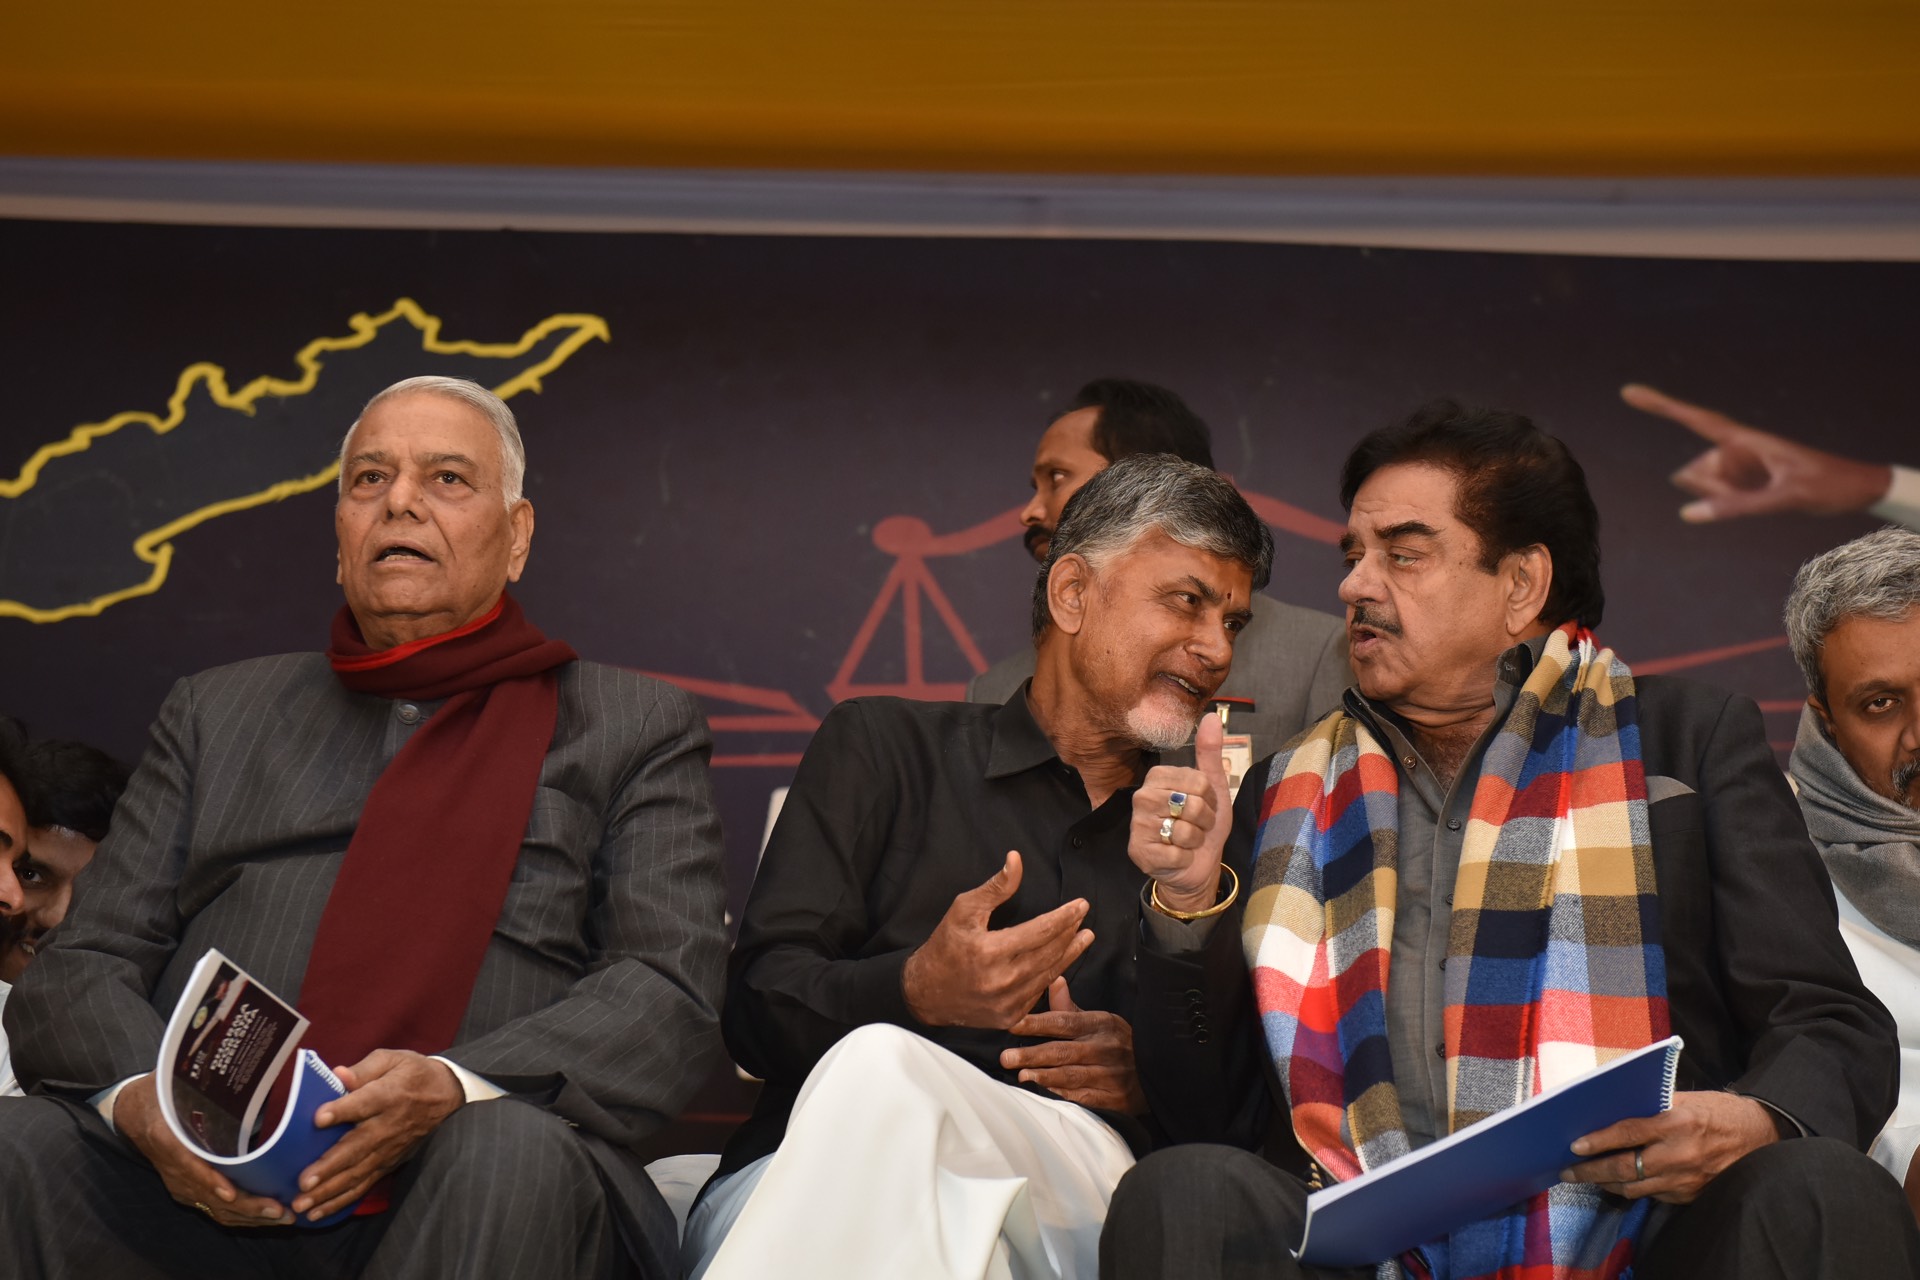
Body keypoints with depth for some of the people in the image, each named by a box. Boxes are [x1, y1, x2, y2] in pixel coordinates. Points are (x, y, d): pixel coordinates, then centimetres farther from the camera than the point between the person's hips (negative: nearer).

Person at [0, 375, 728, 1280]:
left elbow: (670, 990, 2)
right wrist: (139, 1099, -10)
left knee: (511, 1154, -37)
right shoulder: (217, 714, 25)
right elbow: (80, 971, 16)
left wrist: (454, 1087, -19)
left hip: (462, 1203, -2)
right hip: (212, 1197, 2)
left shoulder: (636, 730, 16)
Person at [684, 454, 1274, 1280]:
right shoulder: (884, 748, 19)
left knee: (879, 1073, -35)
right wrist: (916, 991, -13)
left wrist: (1149, 1079, -2)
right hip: (806, 1177, 0)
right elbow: (758, 1004, 6)